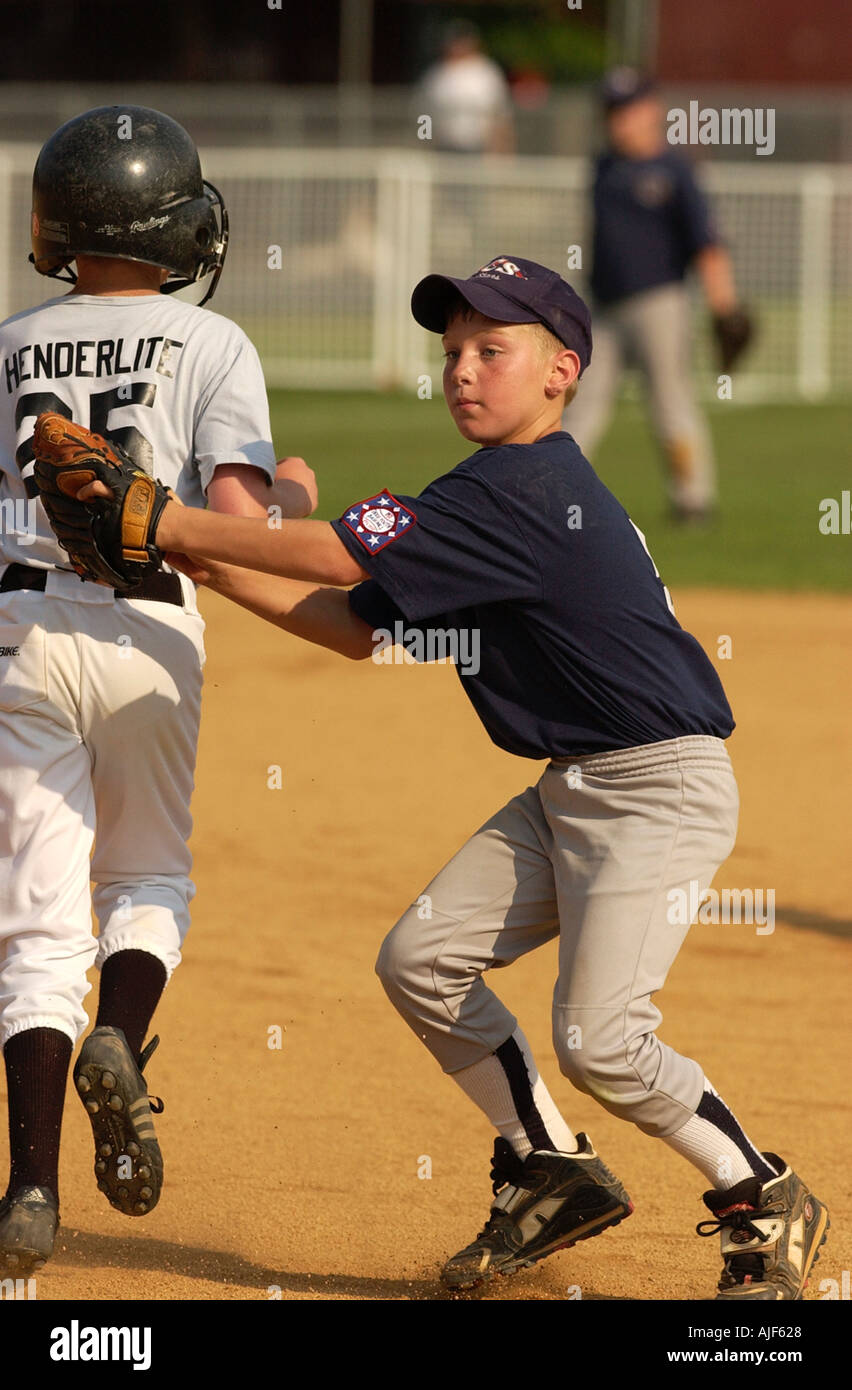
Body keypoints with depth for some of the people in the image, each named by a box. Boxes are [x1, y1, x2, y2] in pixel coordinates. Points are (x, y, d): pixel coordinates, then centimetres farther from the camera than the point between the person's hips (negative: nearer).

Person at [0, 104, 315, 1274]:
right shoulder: (212, 345, -2)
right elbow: (236, 517, -11)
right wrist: (296, 503, 10)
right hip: (146, 626, -1)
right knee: (151, 877, 20)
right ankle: (119, 1045, -11)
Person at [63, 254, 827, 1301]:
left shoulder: (523, 491, -19)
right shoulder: (497, 496, 11)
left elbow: (337, 556, -24)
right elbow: (361, 627, 16)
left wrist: (165, 520, -17)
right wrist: (212, 568, 6)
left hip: (663, 787, -10)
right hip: (569, 789, 10)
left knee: (597, 1037, -16)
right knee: (421, 959, 5)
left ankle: (764, 1203, 3)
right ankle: (553, 1174, 16)